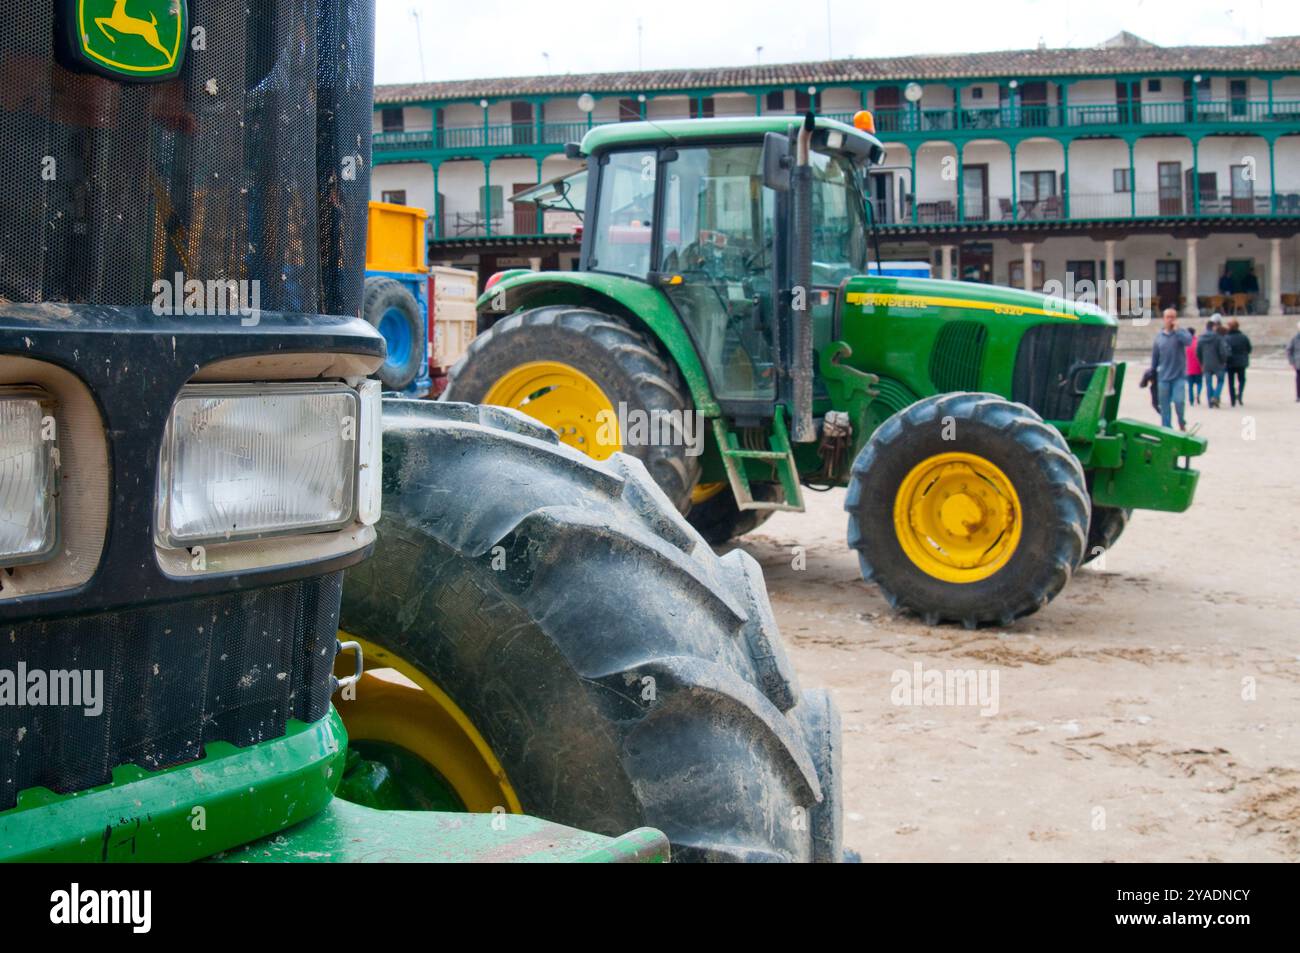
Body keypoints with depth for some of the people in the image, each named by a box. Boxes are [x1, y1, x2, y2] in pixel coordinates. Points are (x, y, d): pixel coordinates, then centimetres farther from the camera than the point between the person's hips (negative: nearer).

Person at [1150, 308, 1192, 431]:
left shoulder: (1181, 332, -1)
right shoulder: (1159, 337, 7)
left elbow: (1188, 341, -25)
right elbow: (1155, 357, 12)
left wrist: (1176, 330, -22)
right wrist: (1152, 373, 12)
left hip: (1179, 376, -3)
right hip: (1163, 377, 3)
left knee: (1179, 401, -14)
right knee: (1164, 406, 5)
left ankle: (1182, 423, 11)